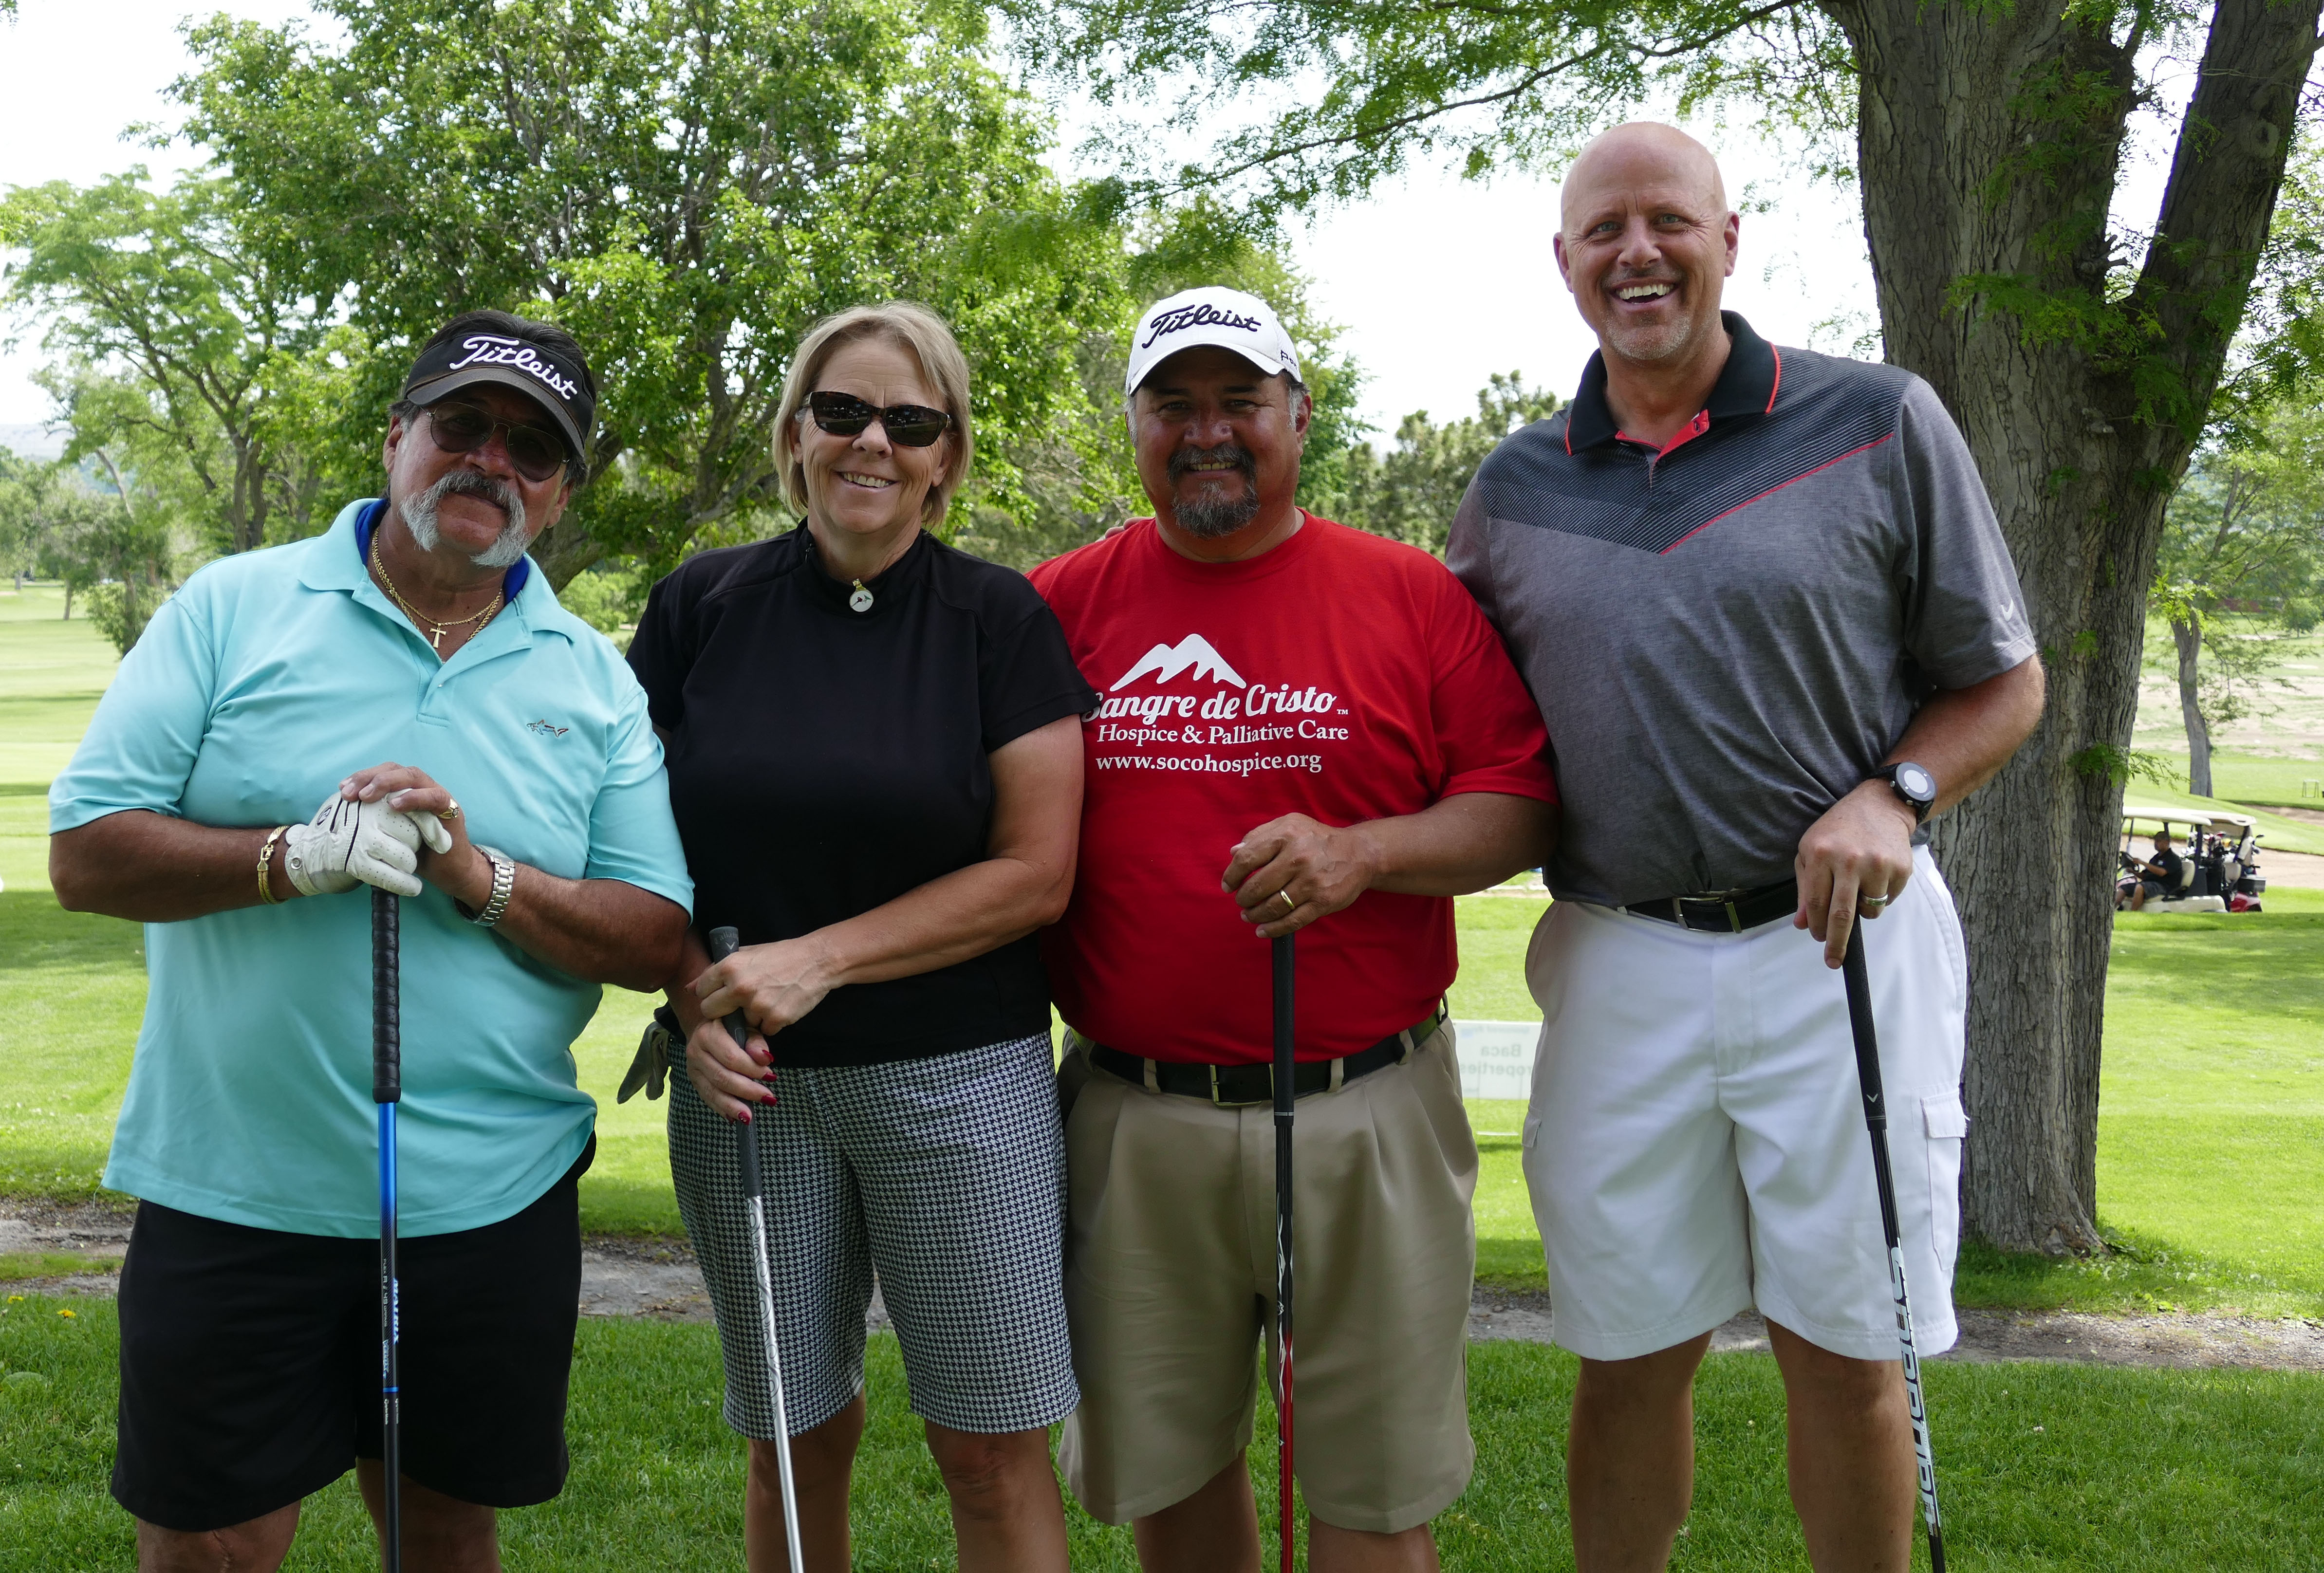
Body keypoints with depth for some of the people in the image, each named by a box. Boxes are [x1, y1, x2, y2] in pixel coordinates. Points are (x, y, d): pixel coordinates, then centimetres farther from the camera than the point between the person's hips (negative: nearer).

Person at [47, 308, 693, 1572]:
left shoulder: (595, 683, 5)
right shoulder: (233, 607, 0)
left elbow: (656, 942, -1)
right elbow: (85, 856, -6)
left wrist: (483, 878, -17)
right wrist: (296, 857, -21)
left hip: (492, 1196, 2)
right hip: (233, 1186, -2)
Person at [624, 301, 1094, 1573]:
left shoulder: (1000, 620, -2)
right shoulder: (702, 605, 4)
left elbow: (1034, 871, -7)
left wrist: (818, 960, -14)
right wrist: (697, 1005, -9)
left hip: (959, 1076, -2)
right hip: (749, 1084, 2)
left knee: (994, 1453, 2)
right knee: (796, 1440, 13)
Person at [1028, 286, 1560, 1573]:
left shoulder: (1413, 596, 1)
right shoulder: (1065, 601, 5)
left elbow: (1521, 809, -2)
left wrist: (1362, 852, -18)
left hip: (1365, 1116, -1)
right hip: (1133, 1119, 2)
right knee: (1165, 1465, 16)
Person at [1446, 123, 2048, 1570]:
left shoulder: (1879, 424, 0)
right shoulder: (1513, 490, 9)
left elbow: (2006, 683, 5)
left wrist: (1894, 796, -13)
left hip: (1840, 948, -2)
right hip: (1620, 964, 2)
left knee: (1845, 1353, 7)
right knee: (1629, 1356, 10)